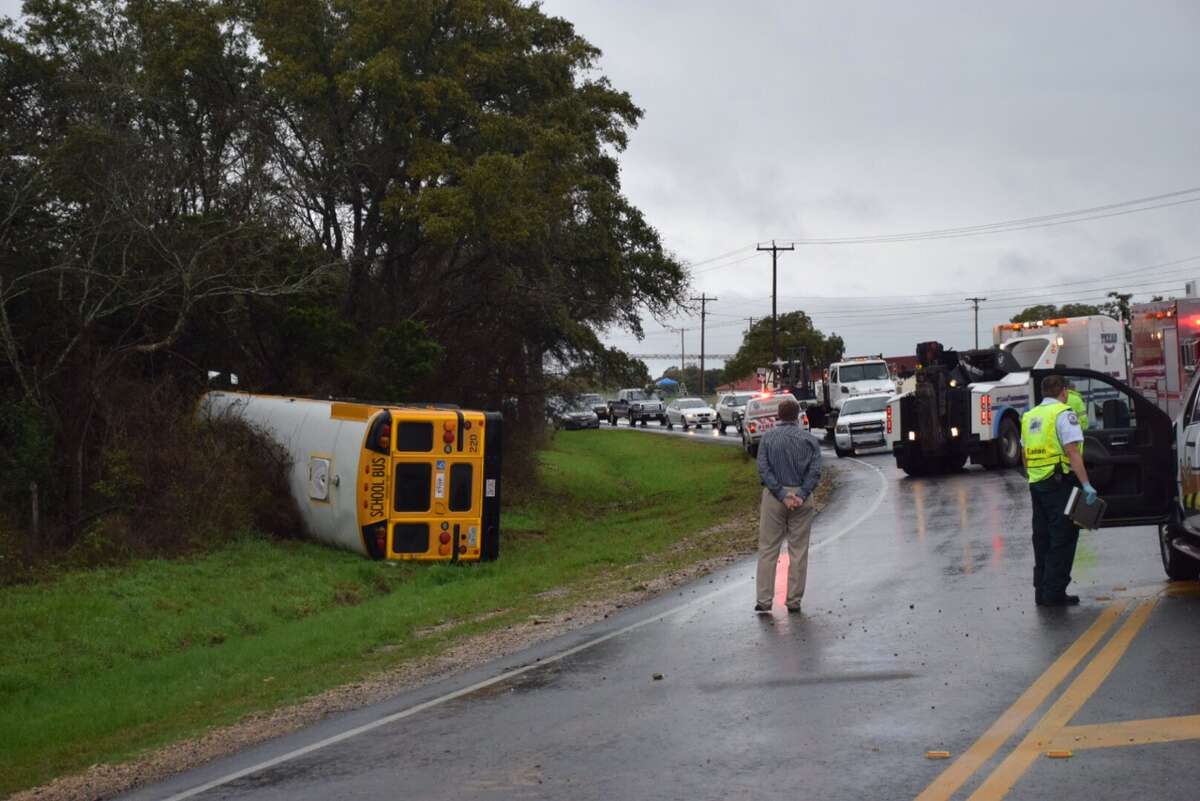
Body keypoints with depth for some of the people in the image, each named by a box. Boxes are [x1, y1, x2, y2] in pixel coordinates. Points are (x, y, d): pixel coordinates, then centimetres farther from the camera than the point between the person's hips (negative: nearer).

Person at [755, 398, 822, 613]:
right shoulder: (809, 439, 3)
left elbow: (763, 469, -8)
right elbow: (815, 471, -7)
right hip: (801, 495, 0)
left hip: (774, 496, 0)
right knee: (798, 551, 7)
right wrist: (801, 495, -12)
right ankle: (794, 601, 9)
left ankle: (764, 599, 3)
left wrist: (782, 495, -11)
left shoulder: (768, 437, 1)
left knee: (768, 549, 5)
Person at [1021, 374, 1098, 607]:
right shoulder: (1063, 414, -8)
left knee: (1042, 538, 13)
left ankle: (1041, 591, 17)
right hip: (1059, 483, -7)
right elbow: (1072, 451, -17)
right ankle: (1054, 593, -5)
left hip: (1036, 483, 7)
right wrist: (1086, 484, -19)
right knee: (1063, 537, -3)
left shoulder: (1029, 417, 15)